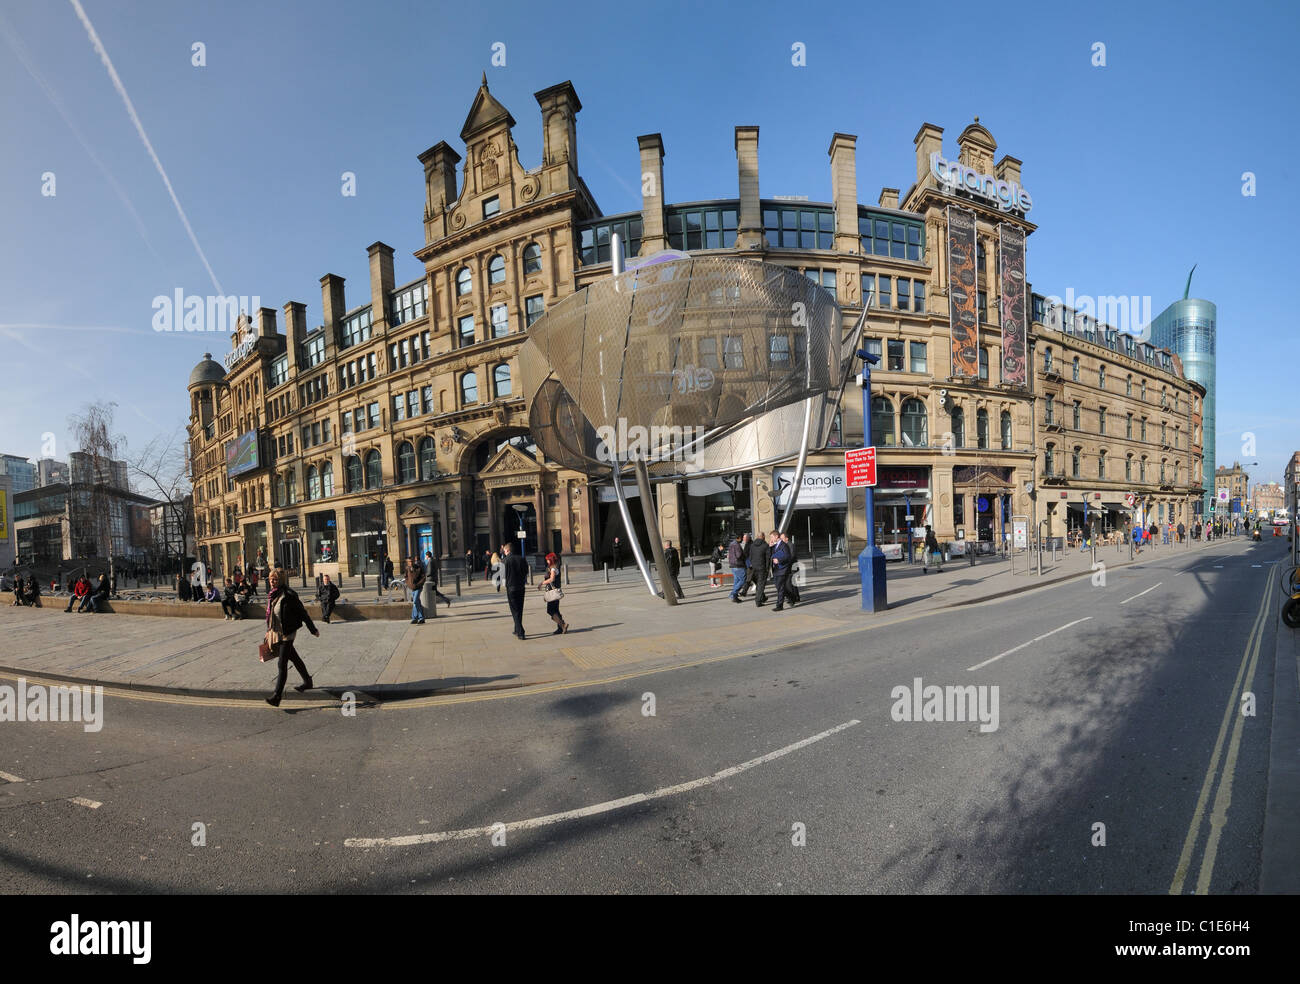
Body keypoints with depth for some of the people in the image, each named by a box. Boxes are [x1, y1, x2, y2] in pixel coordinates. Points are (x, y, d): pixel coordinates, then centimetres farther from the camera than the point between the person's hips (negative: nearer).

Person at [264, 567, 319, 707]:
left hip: (287, 633, -8)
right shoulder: (272, 595, 6)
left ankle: (277, 696, -6)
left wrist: (313, 630, -7)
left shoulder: (288, 595, -16)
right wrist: (268, 632, 20)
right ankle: (307, 682, 36)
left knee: (282, 664, -8)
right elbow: (270, 614, 18)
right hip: (275, 633, 8)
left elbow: (302, 612, -11)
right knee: (294, 658, 21)